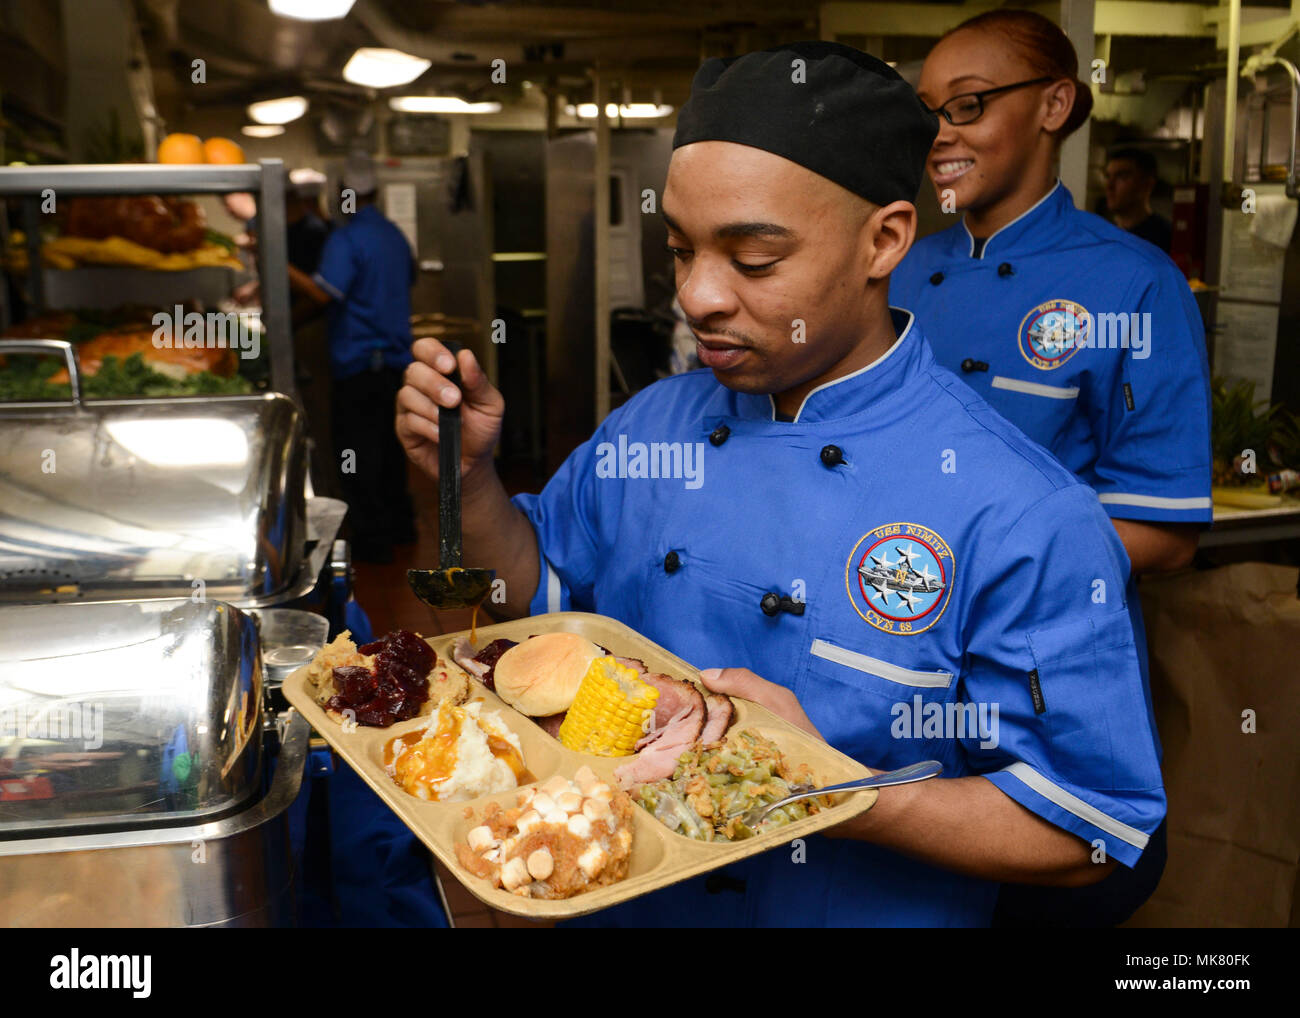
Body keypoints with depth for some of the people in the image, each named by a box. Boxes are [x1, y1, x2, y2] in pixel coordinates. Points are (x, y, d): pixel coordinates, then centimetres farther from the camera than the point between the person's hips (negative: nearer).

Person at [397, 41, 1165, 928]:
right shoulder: (649, 427, -7)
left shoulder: (1022, 519, -24)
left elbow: (1089, 831, -19)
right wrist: (472, 478, -11)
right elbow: (542, 592, 7)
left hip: (867, 908, -4)